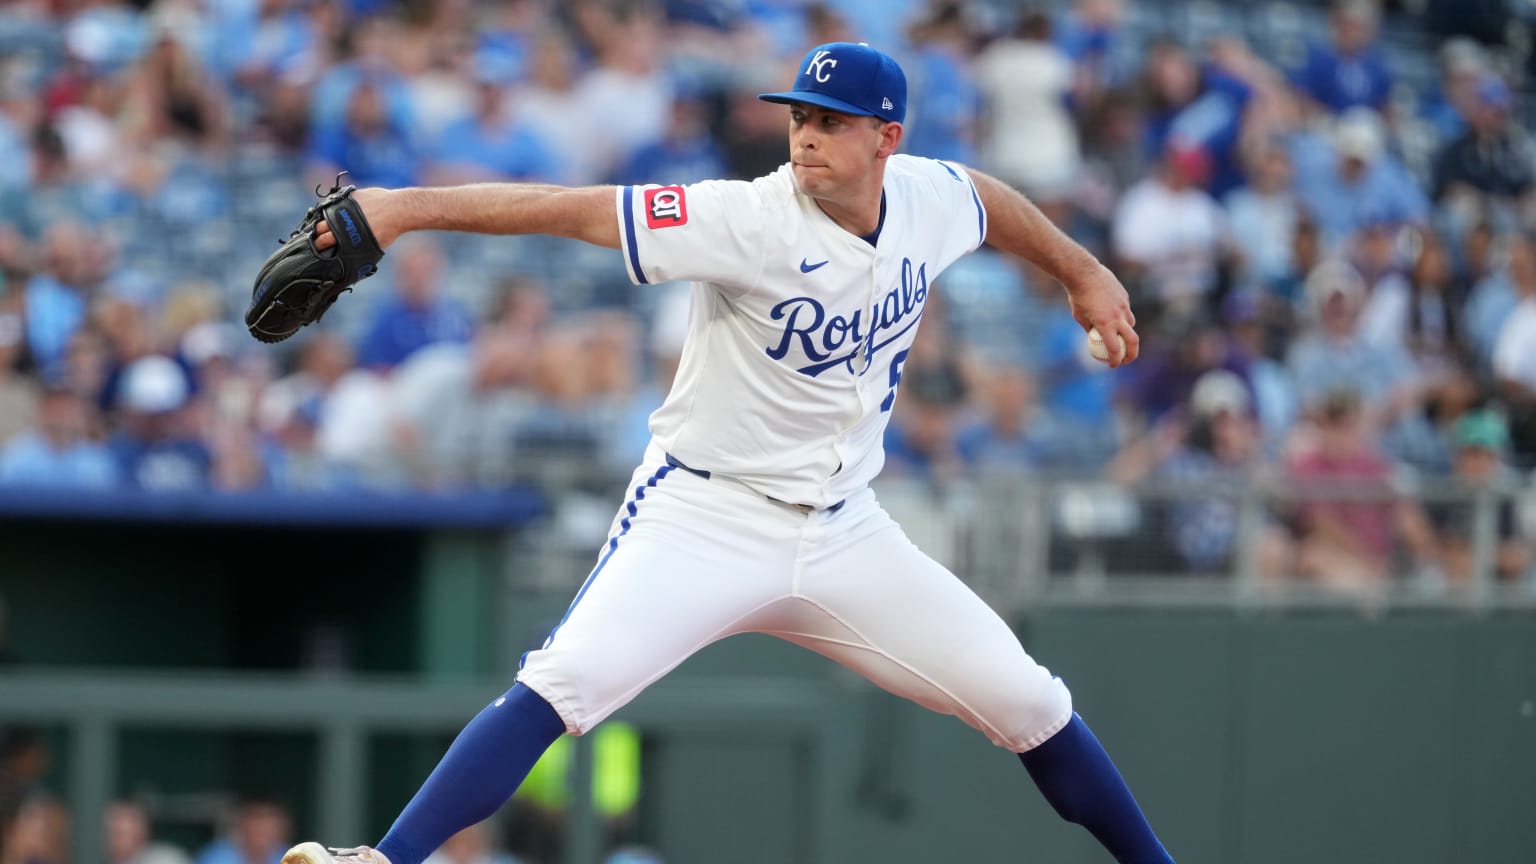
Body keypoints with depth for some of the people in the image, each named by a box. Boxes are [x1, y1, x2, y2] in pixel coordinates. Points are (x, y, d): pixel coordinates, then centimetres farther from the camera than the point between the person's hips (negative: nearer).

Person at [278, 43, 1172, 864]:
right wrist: (411, 206, -37)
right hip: (705, 517, -5)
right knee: (563, 682, -26)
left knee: (1026, 700, 3)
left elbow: (989, 198, 24)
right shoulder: (751, 219, -19)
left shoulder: (928, 198, -2)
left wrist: (1084, 272, 34)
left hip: (845, 532, 5)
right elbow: (574, 210, -28)